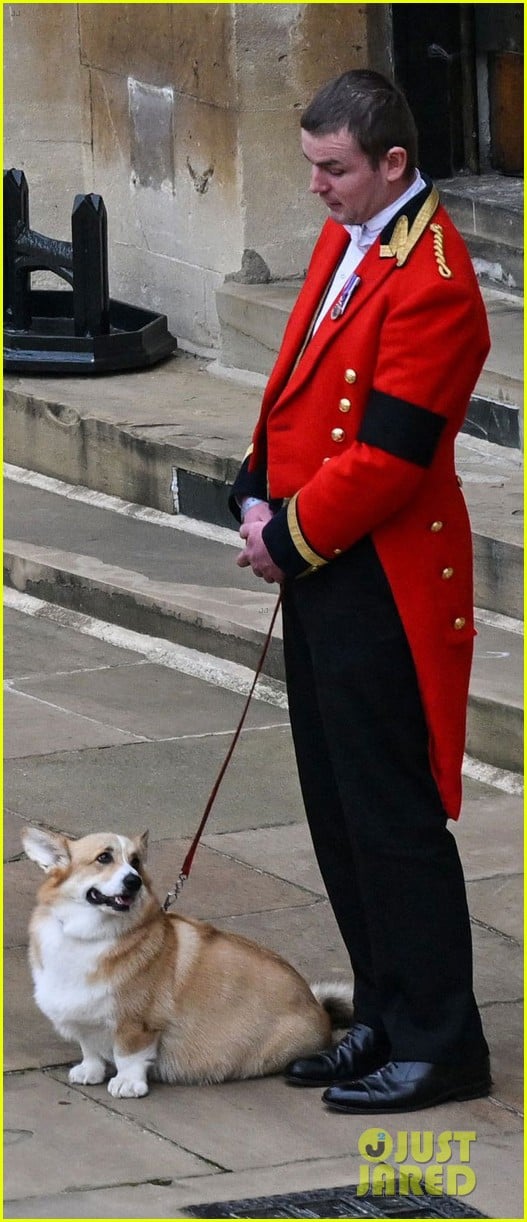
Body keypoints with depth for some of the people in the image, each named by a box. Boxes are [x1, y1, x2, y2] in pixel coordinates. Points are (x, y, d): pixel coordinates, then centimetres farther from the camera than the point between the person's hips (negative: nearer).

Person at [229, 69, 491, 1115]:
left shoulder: (431, 281, -19)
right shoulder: (343, 243, 12)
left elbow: (389, 454, -21)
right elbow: (296, 381, 18)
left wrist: (291, 536, -12)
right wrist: (260, 495, 4)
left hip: (382, 584, -10)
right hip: (319, 571, 10)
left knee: (392, 816, -4)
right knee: (337, 808, 15)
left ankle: (439, 1045, 4)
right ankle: (384, 1019, 25)